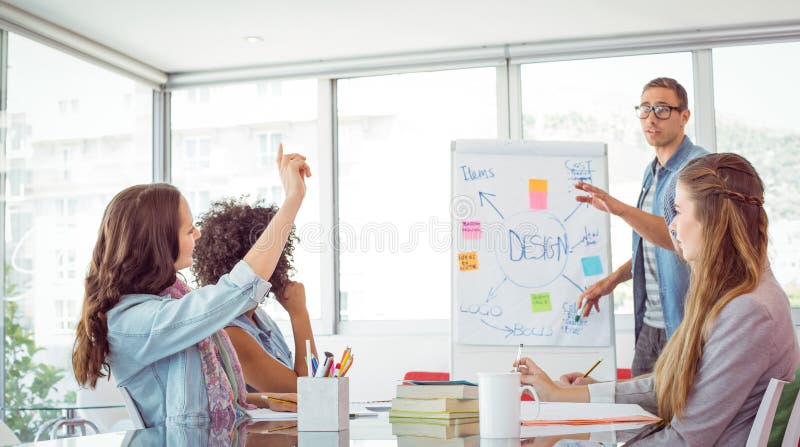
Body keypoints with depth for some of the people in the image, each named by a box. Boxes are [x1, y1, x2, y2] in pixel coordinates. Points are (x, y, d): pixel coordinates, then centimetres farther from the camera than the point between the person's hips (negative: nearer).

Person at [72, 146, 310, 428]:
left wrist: (262, 401, 4)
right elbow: (242, 287, -28)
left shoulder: (167, 298, 9)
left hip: (228, 433, 9)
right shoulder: (132, 322, -19)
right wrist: (293, 198, -24)